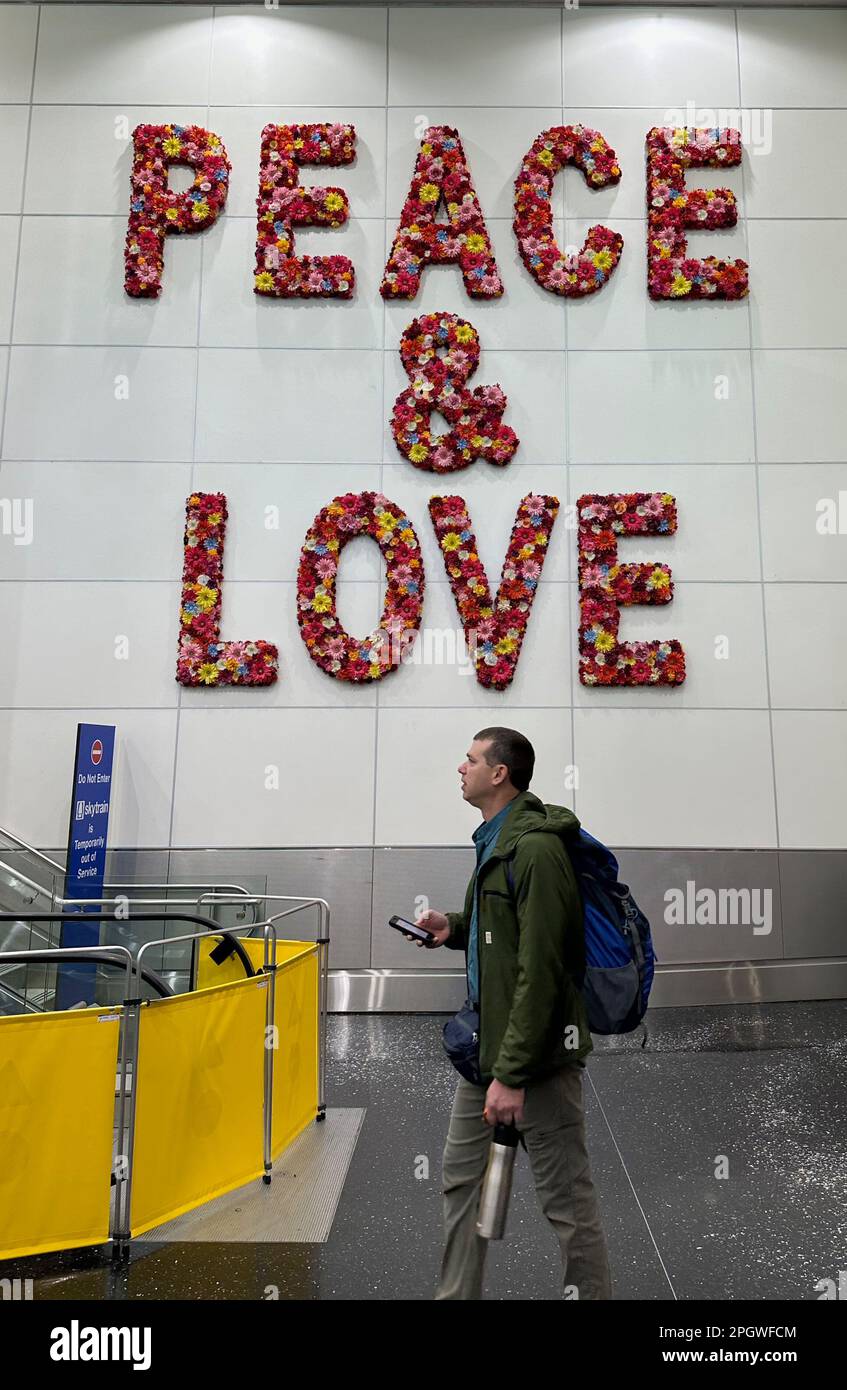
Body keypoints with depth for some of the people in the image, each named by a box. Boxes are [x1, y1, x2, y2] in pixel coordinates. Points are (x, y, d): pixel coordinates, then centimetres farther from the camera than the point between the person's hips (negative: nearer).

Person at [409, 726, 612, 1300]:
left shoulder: (536, 849, -21)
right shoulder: (494, 841, 10)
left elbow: (540, 968, -24)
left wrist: (512, 1072, -23)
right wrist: (454, 927, 3)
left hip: (538, 1053, -10)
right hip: (486, 1042, 10)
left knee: (567, 1199, 5)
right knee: (461, 1177, 19)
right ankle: (456, 1293, 34)